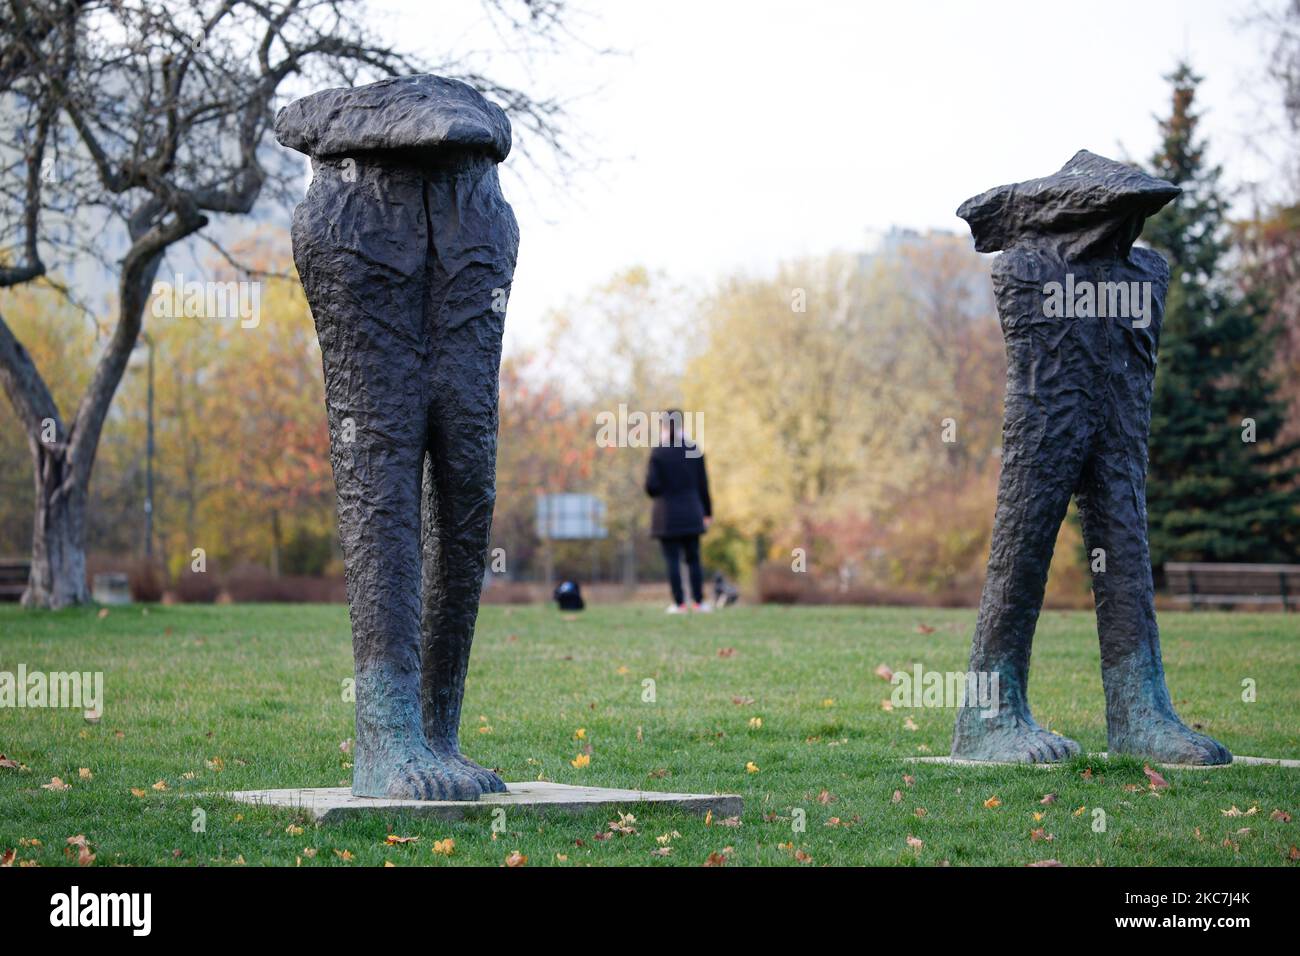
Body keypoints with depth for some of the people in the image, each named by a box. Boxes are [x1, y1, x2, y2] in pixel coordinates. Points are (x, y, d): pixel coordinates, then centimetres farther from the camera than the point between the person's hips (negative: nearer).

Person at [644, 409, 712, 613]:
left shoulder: (658, 452, -8)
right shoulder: (694, 449, 1)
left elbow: (652, 486, -11)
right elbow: (702, 483, 4)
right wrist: (707, 512, 12)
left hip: (666, 514, -3)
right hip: (691, 513, 3)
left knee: (672, 560, 1)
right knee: (693, 558, 10)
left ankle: (679, 603, -1)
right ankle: (698, 602, 9)